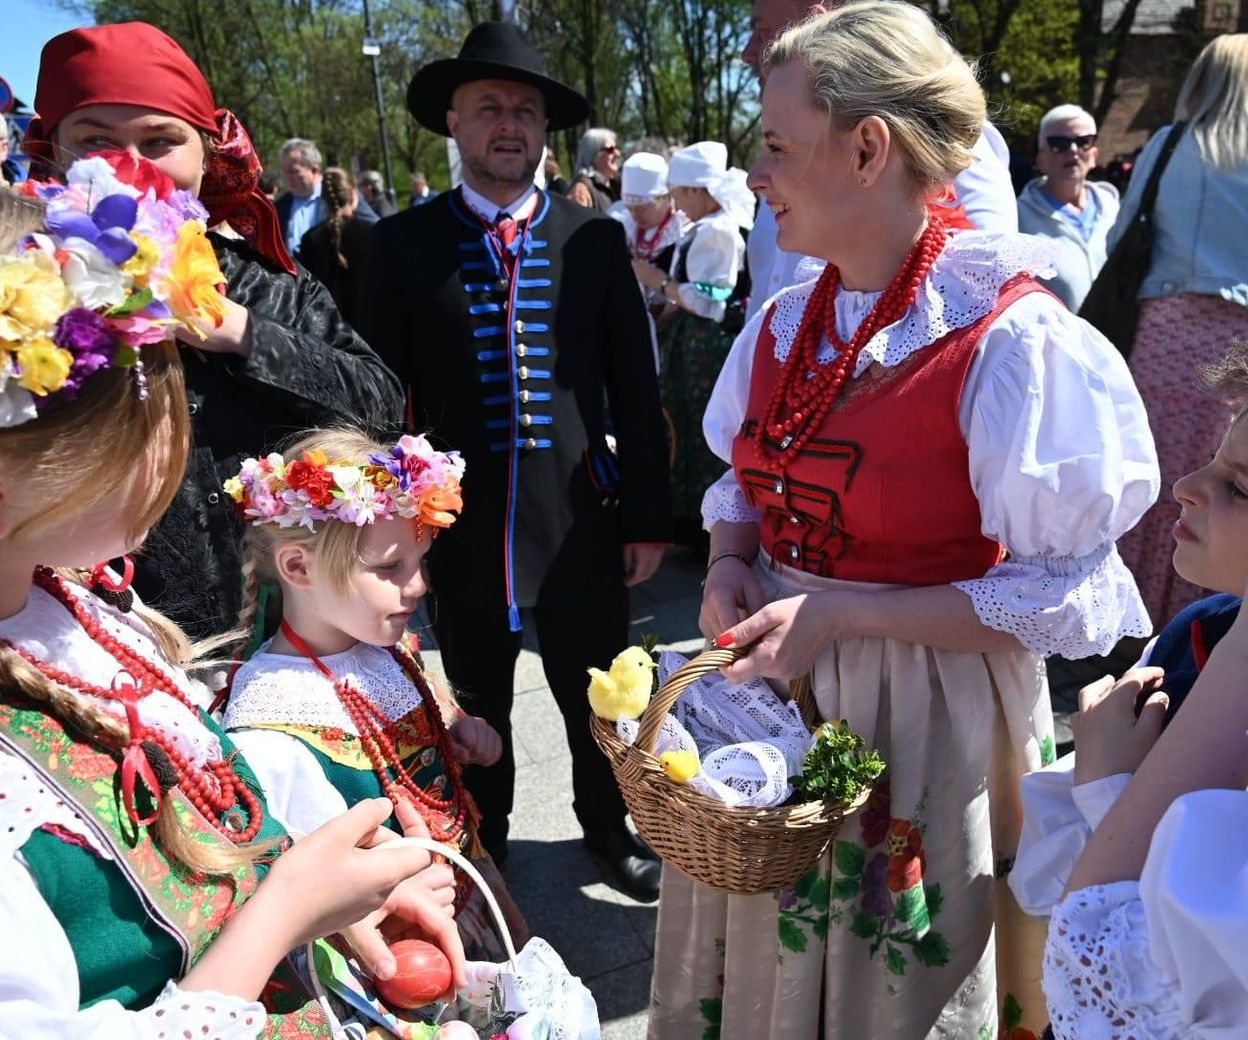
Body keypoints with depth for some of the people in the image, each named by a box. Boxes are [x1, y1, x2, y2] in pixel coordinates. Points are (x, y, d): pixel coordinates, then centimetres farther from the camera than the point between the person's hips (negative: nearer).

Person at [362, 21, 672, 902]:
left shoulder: (596, 238, 1)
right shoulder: (405, 243, 0)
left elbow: (635, 391, 1)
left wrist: (647, 516, 0)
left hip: (583, 520, 1)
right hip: (458, 523, 0)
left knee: (597, 698, 18)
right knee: (478, 705, 18)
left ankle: (610, 823, 44)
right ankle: (482, 839, 42)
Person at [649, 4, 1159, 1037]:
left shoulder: (1010, 340, -19)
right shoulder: (785, 325, 1)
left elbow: (1065, 596, -17)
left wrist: (839, 614, -23)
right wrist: (731, 561, -6)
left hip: (922, 715, -5)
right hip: (771, 689, 6)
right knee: (761, 952, 23)